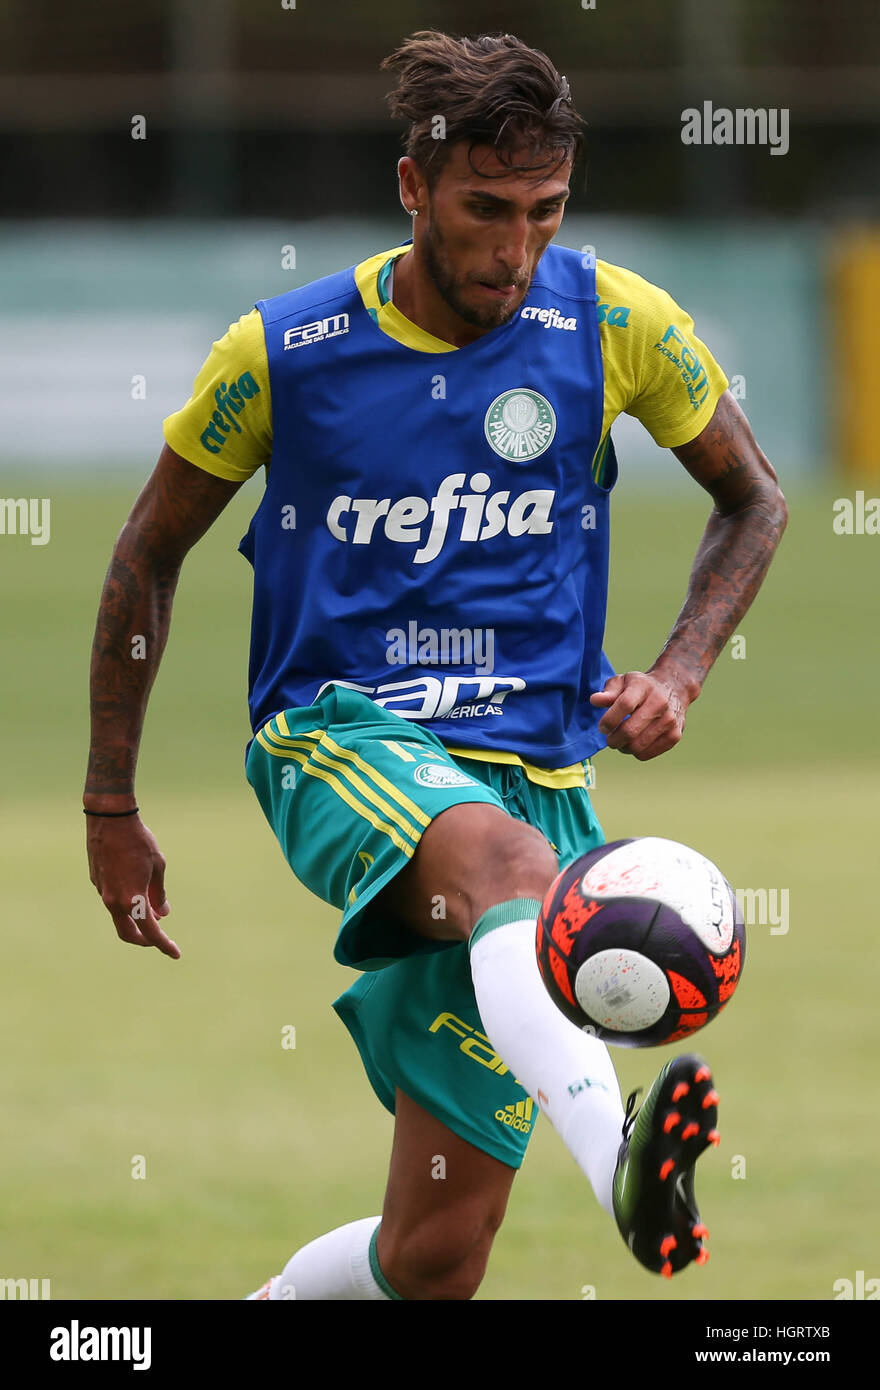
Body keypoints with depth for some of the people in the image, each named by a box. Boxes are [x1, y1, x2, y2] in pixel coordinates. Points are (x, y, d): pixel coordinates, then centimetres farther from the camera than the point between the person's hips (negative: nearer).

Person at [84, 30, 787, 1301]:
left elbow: (753, 501, 15)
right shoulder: (284, 351, -3)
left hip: (532, 765, 3)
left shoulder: (613, 325, 0)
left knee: (434, 1258, -5)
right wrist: (110, 805, 12)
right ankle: (625, 1168, -69)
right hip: (338, 739, -3)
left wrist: (679, 675, -1)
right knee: (506, 857, -42)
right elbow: (151, 552, 10)